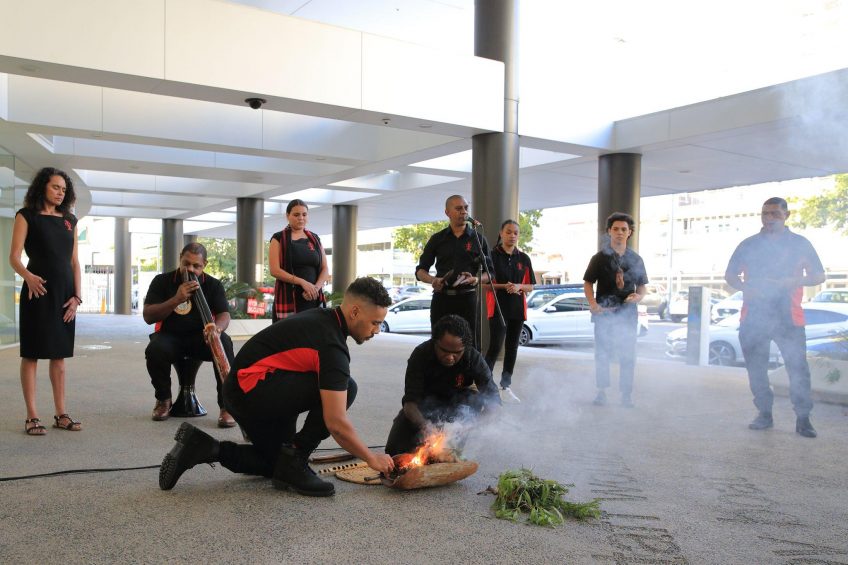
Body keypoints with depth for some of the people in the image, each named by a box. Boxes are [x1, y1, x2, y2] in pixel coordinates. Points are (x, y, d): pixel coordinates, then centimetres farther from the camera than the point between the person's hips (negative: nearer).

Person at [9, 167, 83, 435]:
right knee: (32, 353, -1)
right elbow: (14, 257, -7)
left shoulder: (70, 220, 13)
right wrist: (28, 277, -27)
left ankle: (61, 414, 13)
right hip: (38, 290, -5)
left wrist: (77, 295, 3)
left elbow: (74, 262, 12)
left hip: (65, 292, 5)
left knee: (59, 355, 8)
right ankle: (32, 416, 3)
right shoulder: (27, 215, 1)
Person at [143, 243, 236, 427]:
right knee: (155, 349, -34)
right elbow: (147, 316, -7)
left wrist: (216, 329, -33)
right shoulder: (162, 281, 0)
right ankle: (163, 400, -4)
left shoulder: (213, 285, 2)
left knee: (224, 344, -32)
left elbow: (224, 315, -7)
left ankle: (226, 406, -26)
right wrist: (176, 299, -21)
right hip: (170, 337, 0)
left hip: (201, 338, 0)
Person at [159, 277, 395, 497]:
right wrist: (371, 458, -10)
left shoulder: (322, 317, 8)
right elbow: (336, 422, -23)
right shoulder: (331, 344, -21)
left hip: (242, 392, 10)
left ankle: (201, 447, 13)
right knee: (347, 388, -17)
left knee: (276, 463, 23)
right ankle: (293, 461, -7)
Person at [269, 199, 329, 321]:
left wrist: (316, 287, -9)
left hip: (314, 299, 3)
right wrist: (302, 282, -16)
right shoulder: (279, 239, 3)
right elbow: (274, 270, -7)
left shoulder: (315, 239, 15)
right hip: (288, 299, -3)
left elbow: (325, 269, 10)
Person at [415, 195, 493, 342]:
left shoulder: (478, 239, 8)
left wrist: (477, 279, -14)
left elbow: (489, 272, 8)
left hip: (467, 298, -1)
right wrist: (432, 280, -11)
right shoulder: (437, 239, 10)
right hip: (441, 298, 1)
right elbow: (420, 270, 11)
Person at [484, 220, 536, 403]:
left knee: (512, 347, 9)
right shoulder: (492, 255, -3)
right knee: (495, 346, -14)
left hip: (517, 309, 5)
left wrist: (519, 287, -11)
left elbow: (530, 286, 10)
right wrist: (504, 286, -17)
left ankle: (506, 387, 19)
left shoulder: (524, 258, 8)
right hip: (497, 307, -5)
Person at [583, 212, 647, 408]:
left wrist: (638, 296, -9)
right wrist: (593, 304, -15)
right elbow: (588, 283, 1)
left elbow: (642, 285, 14)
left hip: (628, 313, 2)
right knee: (602, 354, 6)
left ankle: (626, 394, 13)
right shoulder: (600, 257, 1)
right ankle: (601, 392, 16)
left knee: (628, 355, 4)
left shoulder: (636, 259, 8)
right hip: (604, 313, -2)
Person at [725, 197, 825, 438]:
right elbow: (730, 276, 15)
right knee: (756, 369, 5)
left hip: (789, 318, -2)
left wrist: (793, 281, -12)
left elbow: (818, 276, 8)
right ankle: (764, 414, 15)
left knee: (798, 368, -7)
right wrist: (745, 287, -7)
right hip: (753, 317, 2)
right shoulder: (748, 245, 12)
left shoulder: (800, 244, 8)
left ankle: (803, 418, 1)